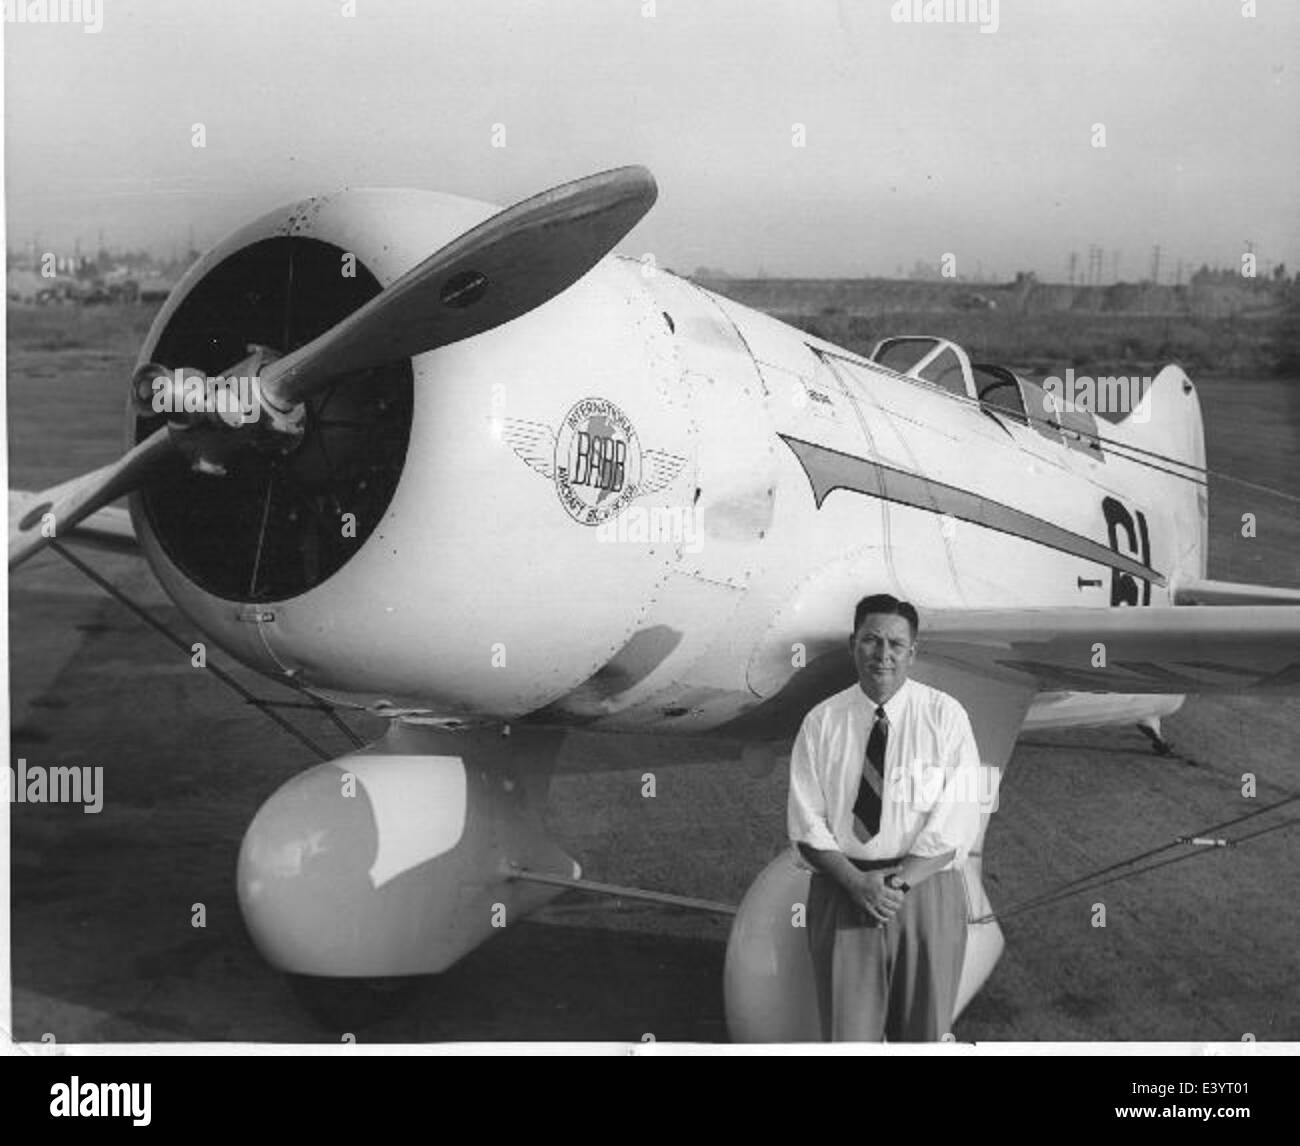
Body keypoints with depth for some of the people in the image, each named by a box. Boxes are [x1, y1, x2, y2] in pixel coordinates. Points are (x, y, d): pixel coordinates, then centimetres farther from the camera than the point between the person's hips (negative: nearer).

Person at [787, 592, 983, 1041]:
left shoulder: (945, 716, 1)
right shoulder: (821, 722, 5)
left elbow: (956, 822, -5)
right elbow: (806, 823, 1)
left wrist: (899, 882, -14)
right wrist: (857, 882, -14)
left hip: (927, 892, 0)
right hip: (842, 893, 0)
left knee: (924, 1033, 6)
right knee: (848, 1034, -1)